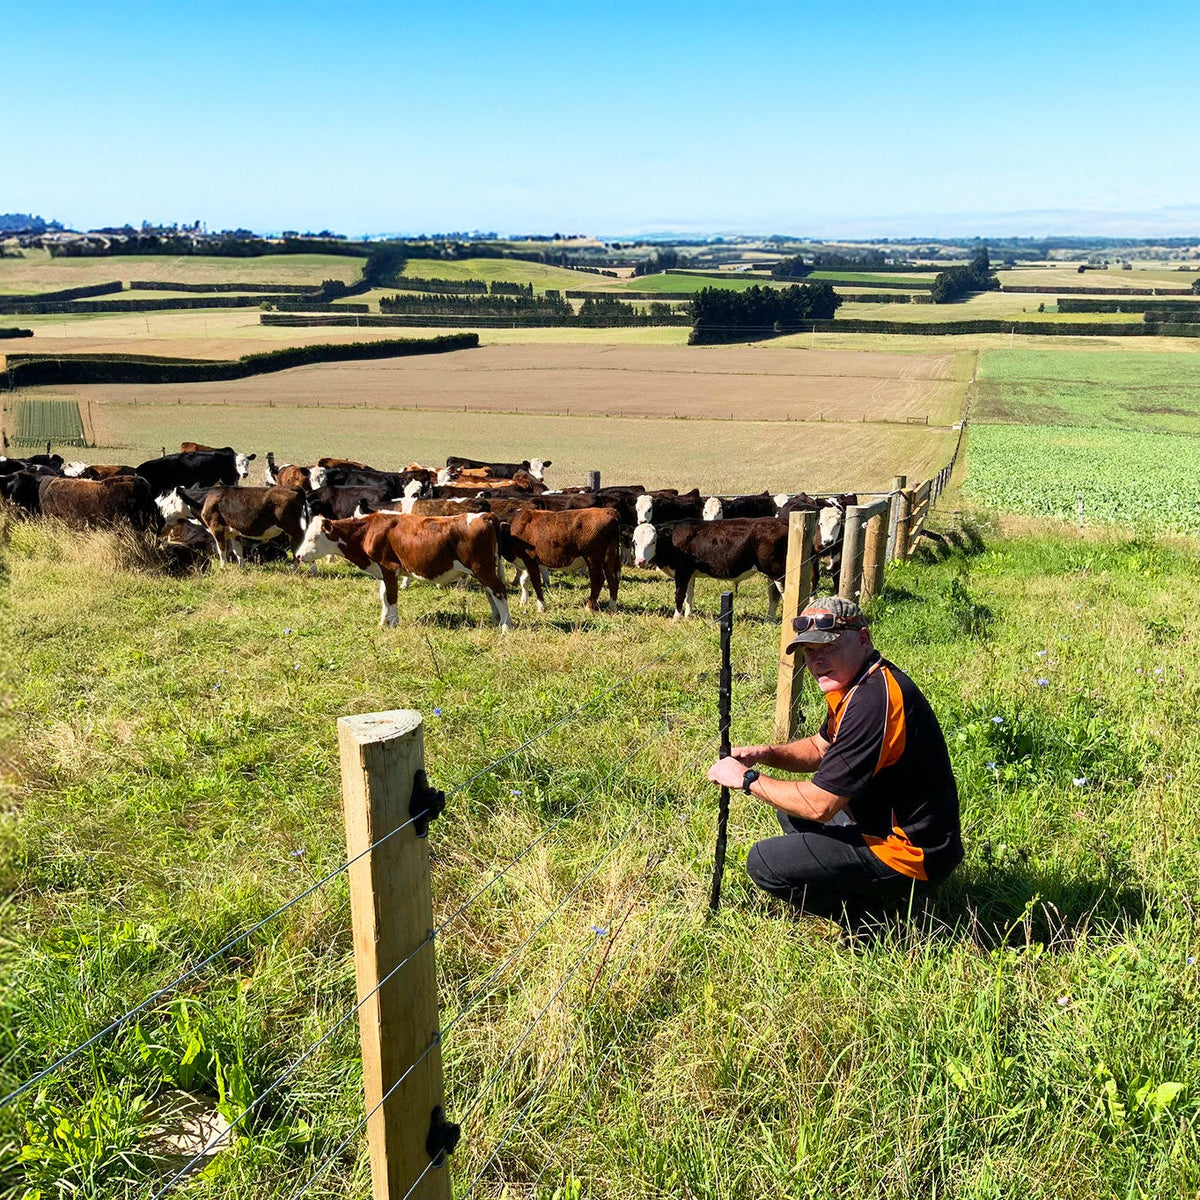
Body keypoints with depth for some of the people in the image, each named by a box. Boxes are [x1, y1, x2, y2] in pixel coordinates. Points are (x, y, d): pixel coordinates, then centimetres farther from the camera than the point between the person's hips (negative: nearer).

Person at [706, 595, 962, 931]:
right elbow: (820, 747, 21)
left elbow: (819, 805, -25)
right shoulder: (856, 682, 5)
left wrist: (747, 779, -12)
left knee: (764, 863, -13)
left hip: (908, 852, -11)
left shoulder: (875, 701, -27)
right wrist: (765, 754, 2)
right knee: (791, 808, 25)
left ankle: (883, 912, -1)